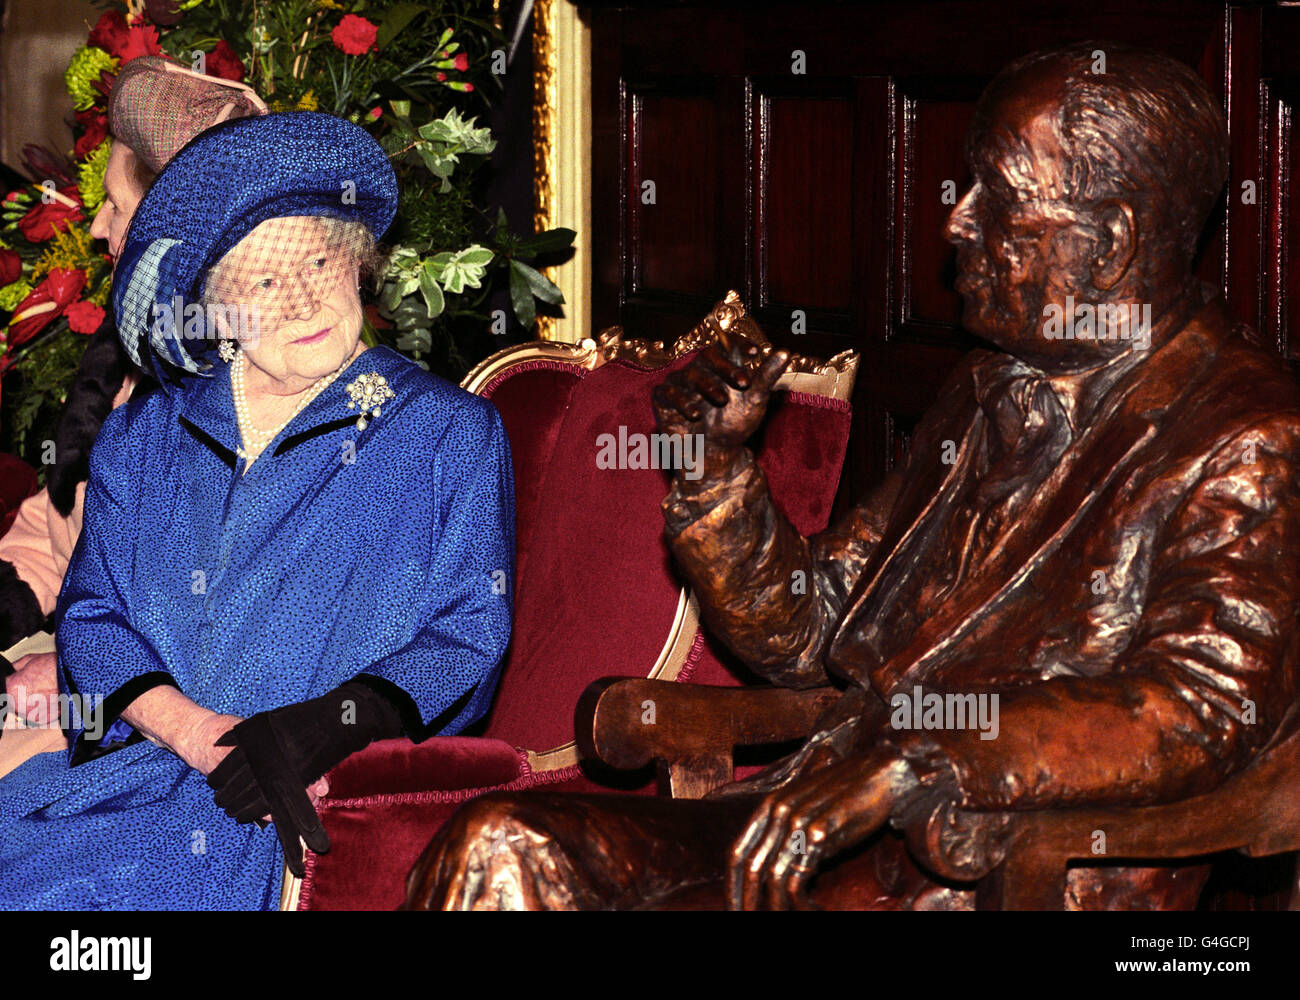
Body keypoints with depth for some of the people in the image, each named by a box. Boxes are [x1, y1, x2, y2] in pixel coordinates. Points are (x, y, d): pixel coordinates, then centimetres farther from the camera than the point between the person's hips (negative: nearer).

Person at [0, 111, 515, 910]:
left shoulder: (451, 434, 8)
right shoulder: (143, 439, 17)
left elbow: (468, 636, 1)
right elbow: (93, 614, 10)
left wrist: (326, 725, -17)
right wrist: (193, 732, -12)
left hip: (330, 804, -5)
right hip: (148, 769, 5)